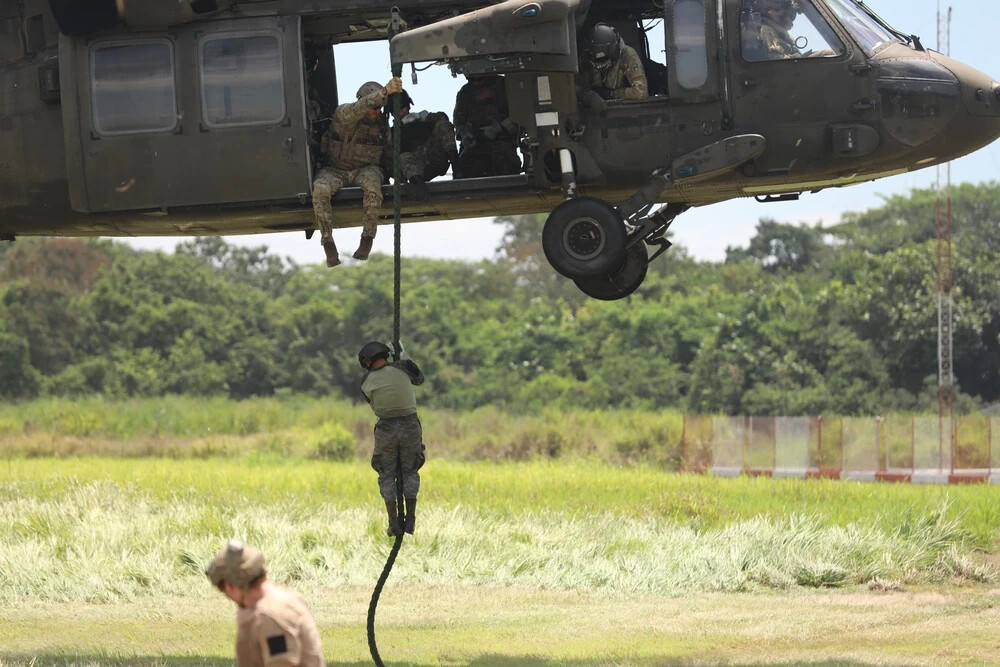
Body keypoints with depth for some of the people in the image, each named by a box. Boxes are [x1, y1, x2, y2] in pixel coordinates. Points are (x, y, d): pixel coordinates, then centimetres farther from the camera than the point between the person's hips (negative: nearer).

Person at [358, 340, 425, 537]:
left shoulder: (367, 383, -1)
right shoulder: (402, 368, -6)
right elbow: (419, 379, 15)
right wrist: (403, 357, 24)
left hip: (386, 429, -1)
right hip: (410, 427, 1)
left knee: (387, 476, 12)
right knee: (410, 473, 15)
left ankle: (394, 523, 6)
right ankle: (410, 520, 9)